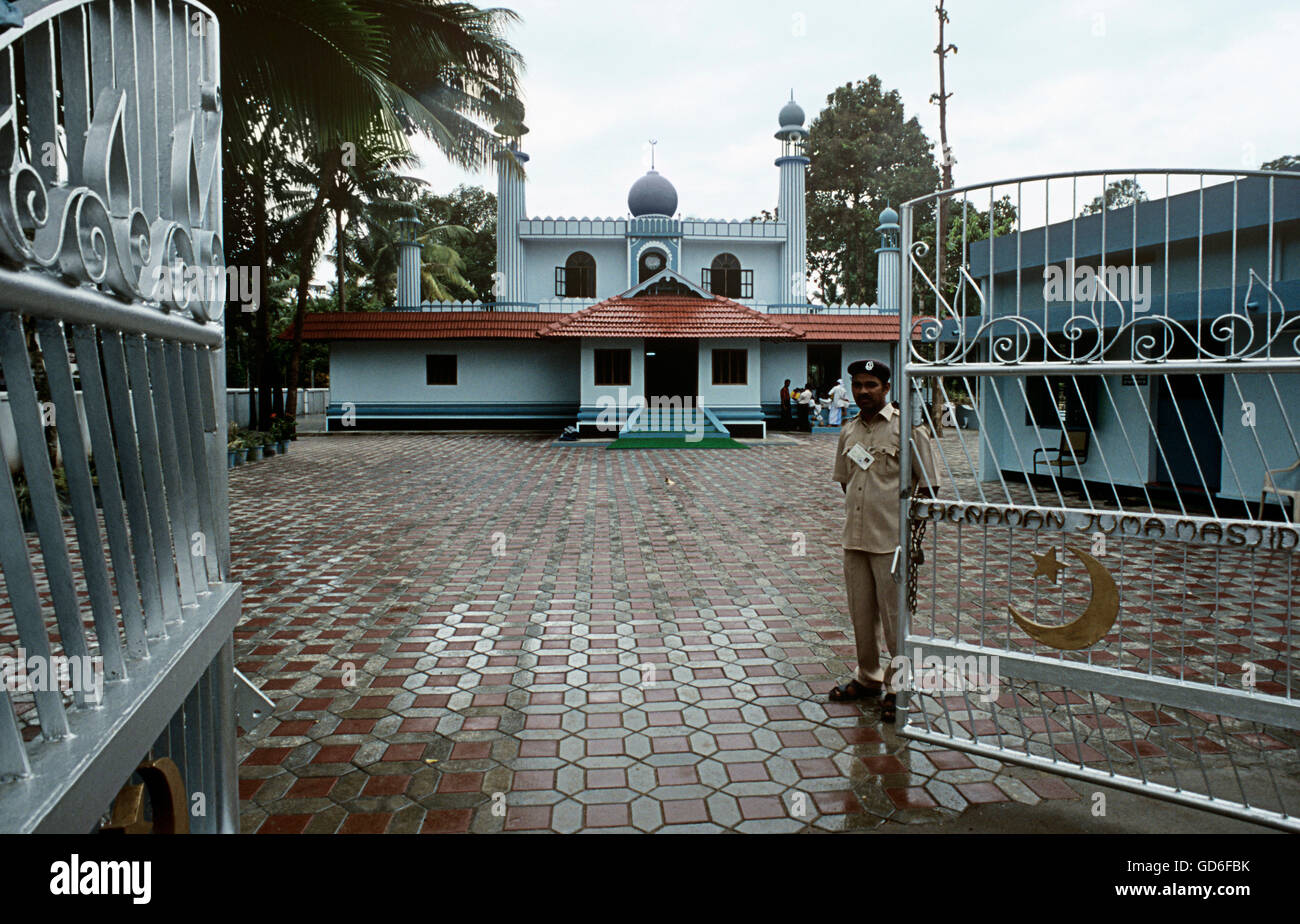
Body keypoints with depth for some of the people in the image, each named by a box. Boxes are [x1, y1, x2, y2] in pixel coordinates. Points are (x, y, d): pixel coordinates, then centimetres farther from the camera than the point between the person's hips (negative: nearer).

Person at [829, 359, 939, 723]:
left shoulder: (906, 427, -8)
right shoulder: (849, 431, 9)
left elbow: (928, 484, -6)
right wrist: (858, 511, 13)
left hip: (892, 539, -6)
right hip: (854, 537, 6)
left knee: (894, 615, 2)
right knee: (861, 612, 15)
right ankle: (868, 677, 31)